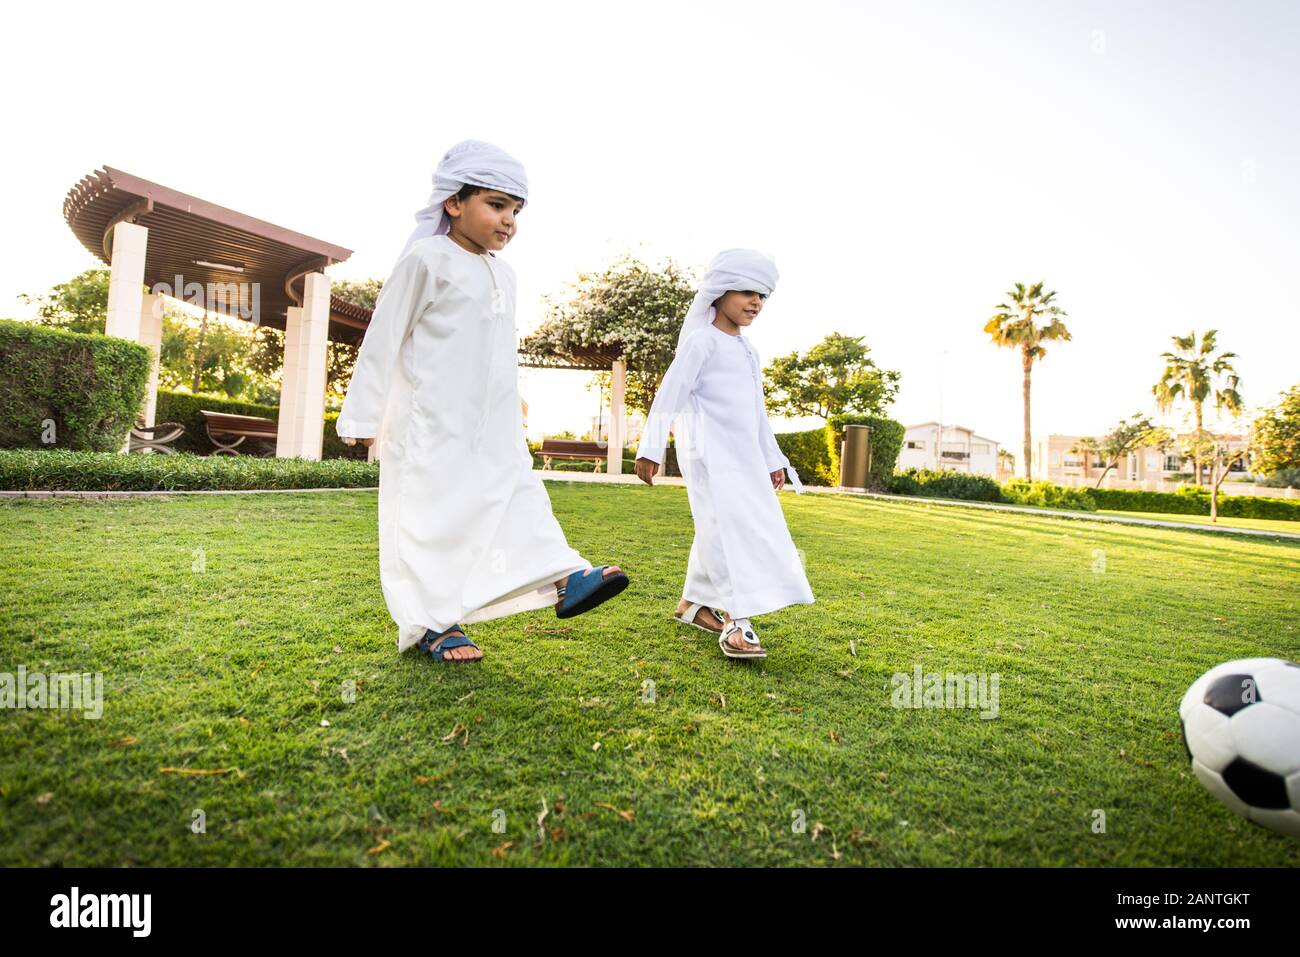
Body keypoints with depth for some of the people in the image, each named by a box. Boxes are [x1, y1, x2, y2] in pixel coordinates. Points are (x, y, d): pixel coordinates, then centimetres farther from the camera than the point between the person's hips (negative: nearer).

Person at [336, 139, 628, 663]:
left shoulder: (502, 273, 13)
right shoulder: (426, 259, -9)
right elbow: (383, 339, -7)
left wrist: (510, 412, 22)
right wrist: (362, 415, -7)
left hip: (493, 427, 7)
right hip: (430, 426, -7)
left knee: (518, 496, -1)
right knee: (430, 516, -2)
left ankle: (561, 579, -4)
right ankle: (433, 624, 5)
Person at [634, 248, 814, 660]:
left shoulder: (748, 351, 20)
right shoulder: (703, 340, -6)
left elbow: (757, 411, 25)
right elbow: (670, 392, -12)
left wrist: (772, 459, 24)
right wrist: (651, 448, -17)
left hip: (742, 456, 9)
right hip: (709, 453, -9)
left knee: (719, 531, 11)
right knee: (728, 528, -15)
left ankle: (694, 602, 24)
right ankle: (736, 621, -15)